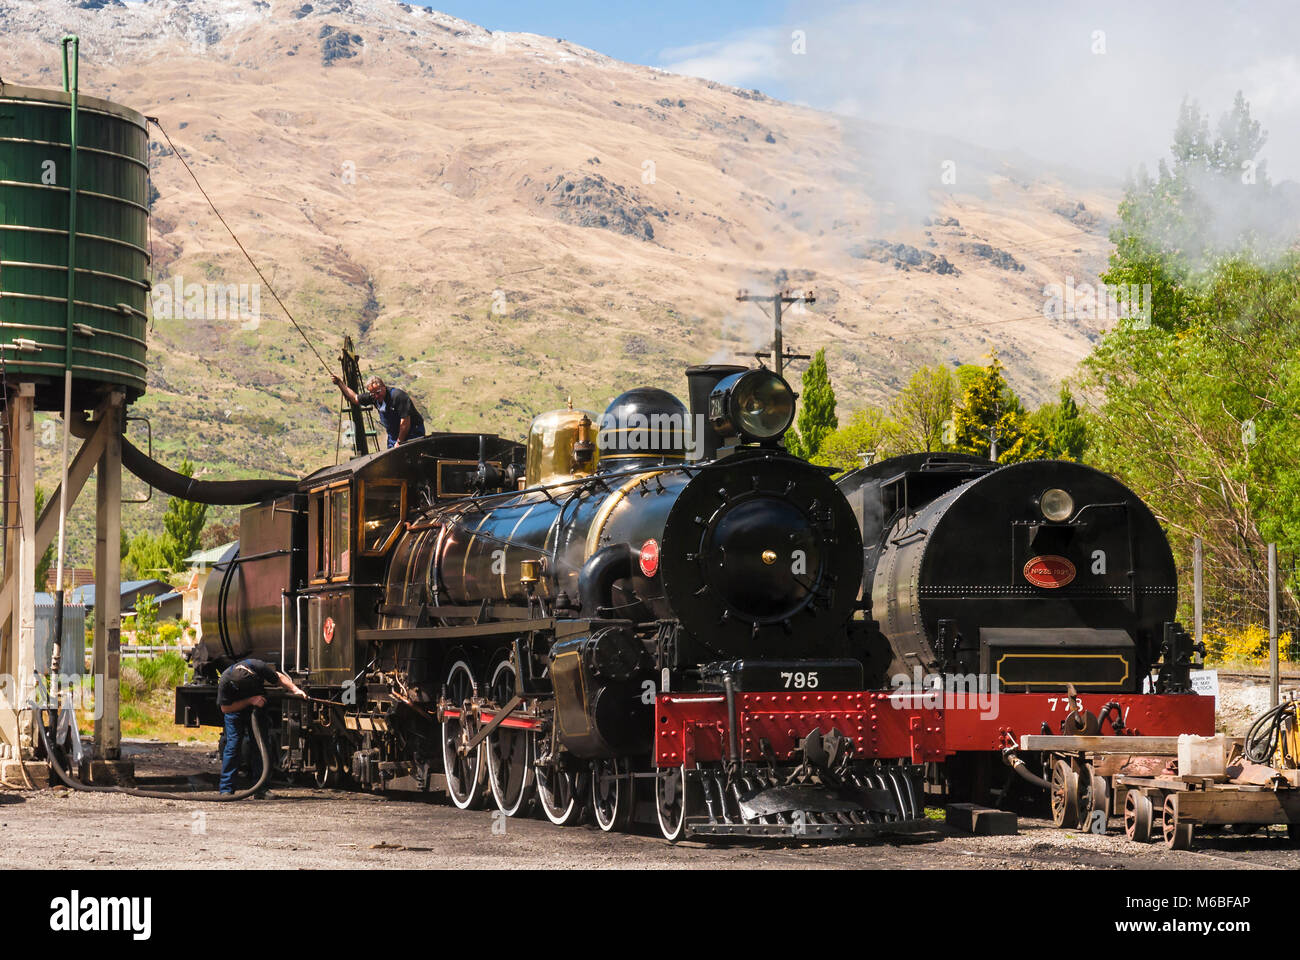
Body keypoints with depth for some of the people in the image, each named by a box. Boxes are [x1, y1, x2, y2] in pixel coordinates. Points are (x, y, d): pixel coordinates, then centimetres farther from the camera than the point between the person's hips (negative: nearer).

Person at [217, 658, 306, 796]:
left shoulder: (258, 667, -29)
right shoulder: (225, 681, -33)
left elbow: (279, 677, -11)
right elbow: (225, 708, -24)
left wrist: (295, 690, -25)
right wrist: (250, 700, -31)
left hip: (257, 707, 3)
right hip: (235, 708, -3)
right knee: (233, 744, -14)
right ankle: (226, 789, -10)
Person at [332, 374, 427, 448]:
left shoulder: (398, 396, -24)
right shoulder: (373, 397, -1)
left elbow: (405, 422, -24)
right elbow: (355, 399, 16)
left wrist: (399, 442, -19)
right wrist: (340, 384, 10)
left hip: (413, 433, -7)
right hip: (394, 435, 7)